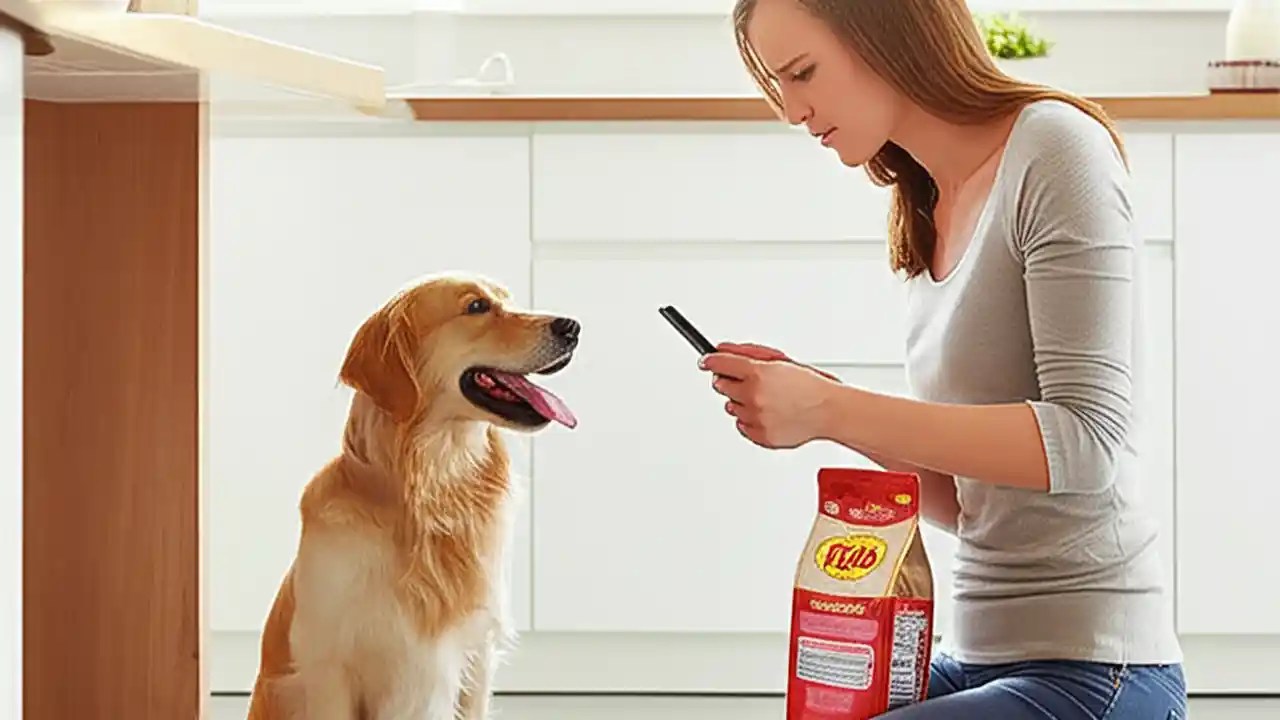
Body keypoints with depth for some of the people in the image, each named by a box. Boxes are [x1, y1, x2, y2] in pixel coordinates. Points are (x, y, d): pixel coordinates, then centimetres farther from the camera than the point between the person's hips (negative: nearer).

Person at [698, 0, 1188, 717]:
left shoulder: (1054, 147, -9)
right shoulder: (929, 220, 15)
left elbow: (1087, 443, -18)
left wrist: (832, 411, -20)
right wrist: (813, 401, 1)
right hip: (978, 658, 8)